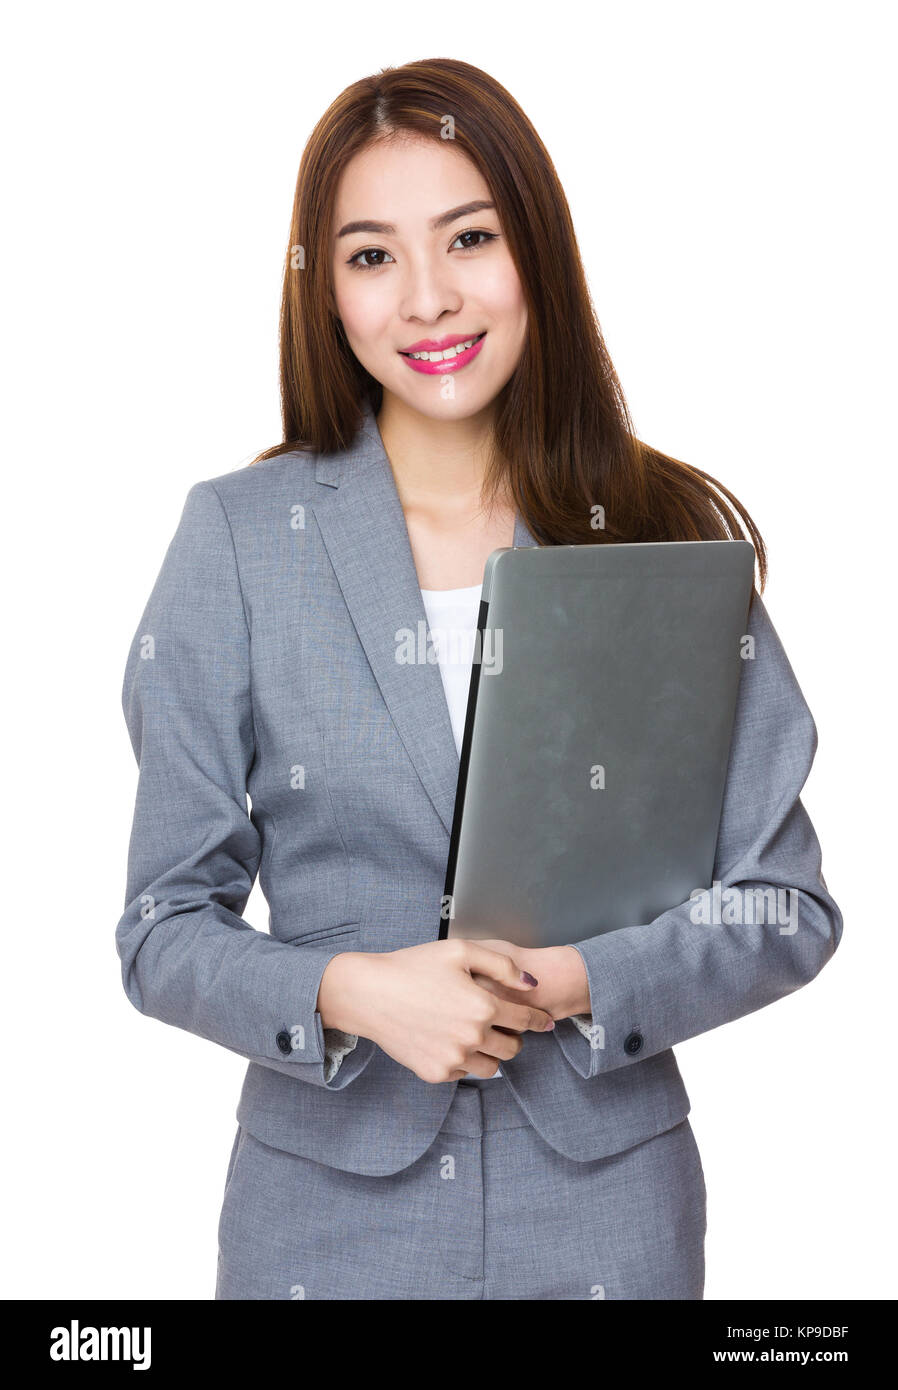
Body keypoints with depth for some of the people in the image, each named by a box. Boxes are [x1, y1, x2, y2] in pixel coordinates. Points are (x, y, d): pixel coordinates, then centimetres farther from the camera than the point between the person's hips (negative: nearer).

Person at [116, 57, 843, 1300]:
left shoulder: (668, 535, -3)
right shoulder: (239, 535, -5)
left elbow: (788, 908, -2)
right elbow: (164, 930, -3)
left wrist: (579, 982, -16)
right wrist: (350, 993, -19)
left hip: (610, 1206, 1)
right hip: (328, 1213, 0)